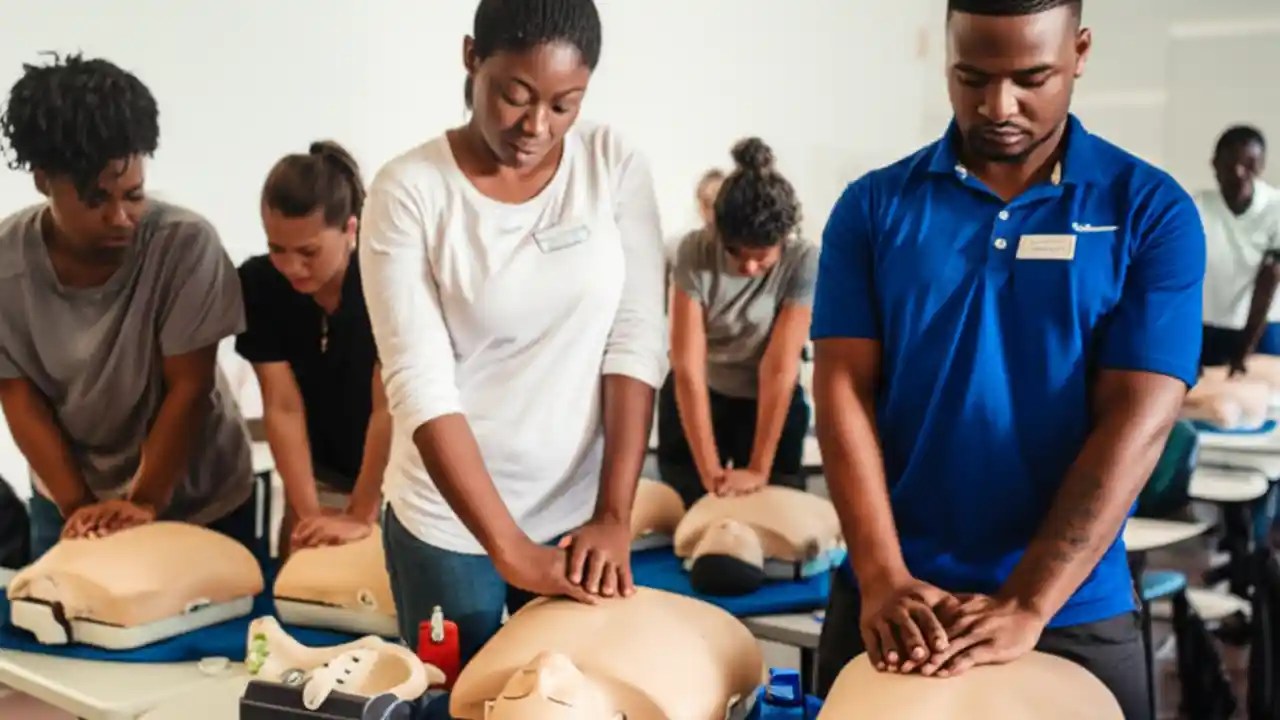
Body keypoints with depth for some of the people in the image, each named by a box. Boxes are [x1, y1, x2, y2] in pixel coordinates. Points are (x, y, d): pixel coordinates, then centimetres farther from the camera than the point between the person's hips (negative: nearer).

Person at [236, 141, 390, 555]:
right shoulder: (258, 283, -15)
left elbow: (388, 407, -24)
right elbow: (283, 407, -15)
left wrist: (360, 516, -21)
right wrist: (308, 513, -18)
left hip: (395, 476, -3)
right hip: (323, 474, 3)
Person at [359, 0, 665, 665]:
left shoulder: (616, 167, -6)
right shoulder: (409, 190, -13)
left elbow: (636, 344, -7)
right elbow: (419, 386, -18)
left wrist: (613, 516, -13)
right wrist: (509, 549, -22)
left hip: (581, 510, 2)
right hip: (447, 520, -2)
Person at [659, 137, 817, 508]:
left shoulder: (804, 261, -24)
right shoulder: (695, 251, -23)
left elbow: (779, 370, -25)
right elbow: (688, 368, -25)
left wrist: (759, 469, -25)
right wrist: (710, 471, -28)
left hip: (771, 406, -1)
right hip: (696, 401, 1)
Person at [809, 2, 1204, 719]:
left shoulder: (1152, 211, -4)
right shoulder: (874, 205, 1)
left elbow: (1137, 422, -11)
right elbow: (843, 389, -5)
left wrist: (1027, 606, -19)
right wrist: (883, 578, -18)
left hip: (1074, 615, -1)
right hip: (892, 605, 1)